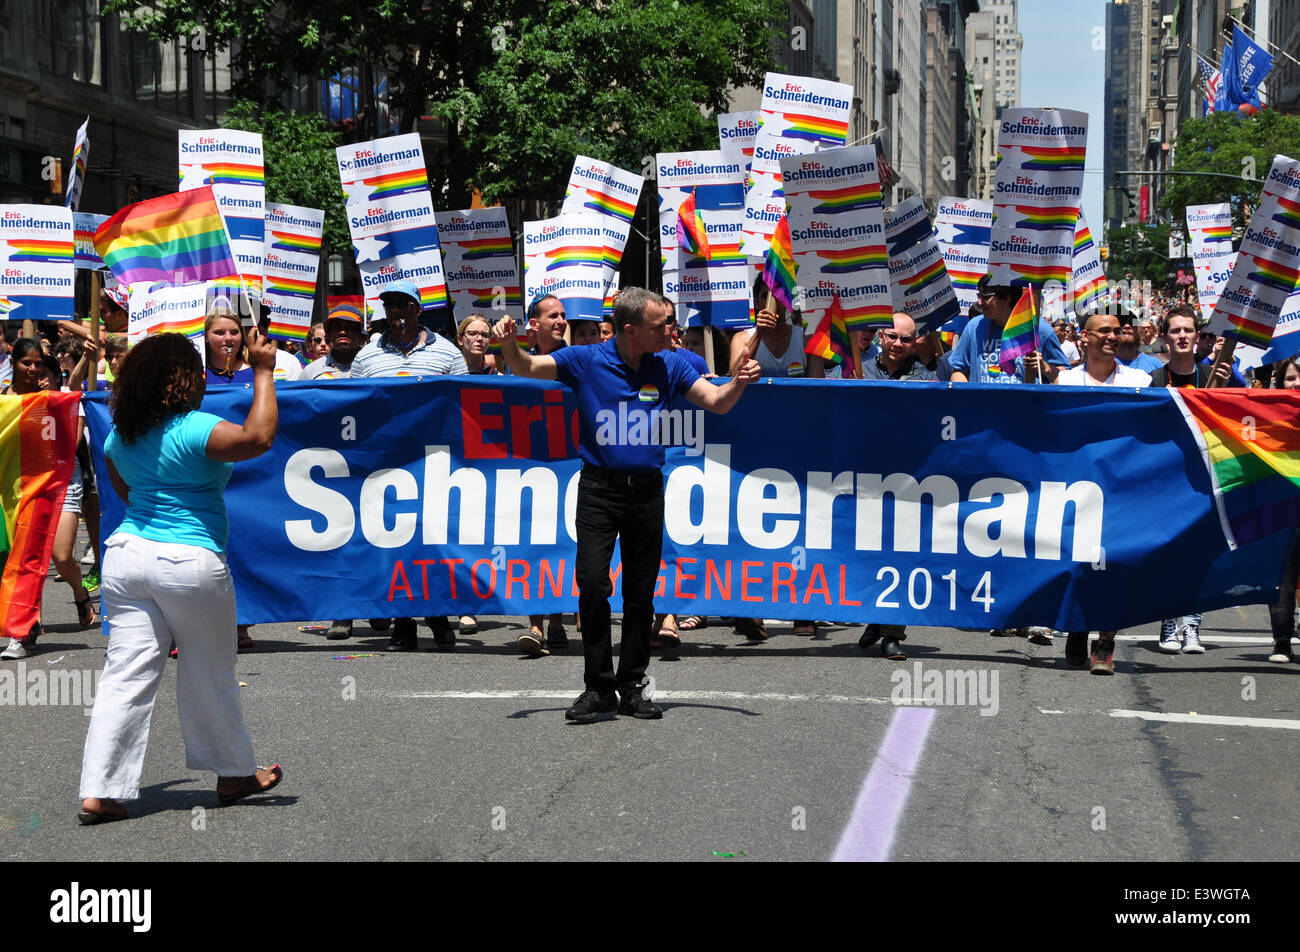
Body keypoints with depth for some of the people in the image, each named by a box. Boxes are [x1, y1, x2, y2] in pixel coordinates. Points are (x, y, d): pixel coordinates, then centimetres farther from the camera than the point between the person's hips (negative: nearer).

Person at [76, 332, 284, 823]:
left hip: (127, 554, 6)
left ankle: (100, 792, -3)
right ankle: (235, 773, 27)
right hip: (190, 563, -6)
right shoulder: (195, 431, -15)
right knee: (210, 677, 11)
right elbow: (259, 436, -26)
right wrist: (263, 372, -16)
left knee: (126, 677, 3)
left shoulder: (119, 436, 9)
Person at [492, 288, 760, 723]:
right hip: (599, 488, -2)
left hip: (647, 489, 3)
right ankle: (599, 687, -3)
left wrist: (738, 382, -19)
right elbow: (528, 368, -4)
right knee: (592, 583, -12)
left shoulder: (670, 365, 4)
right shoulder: (585, 361, -3)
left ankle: (632, 687, 17)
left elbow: (716, 402, 2)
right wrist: (509, 345, -26)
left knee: (641, 592, 7)